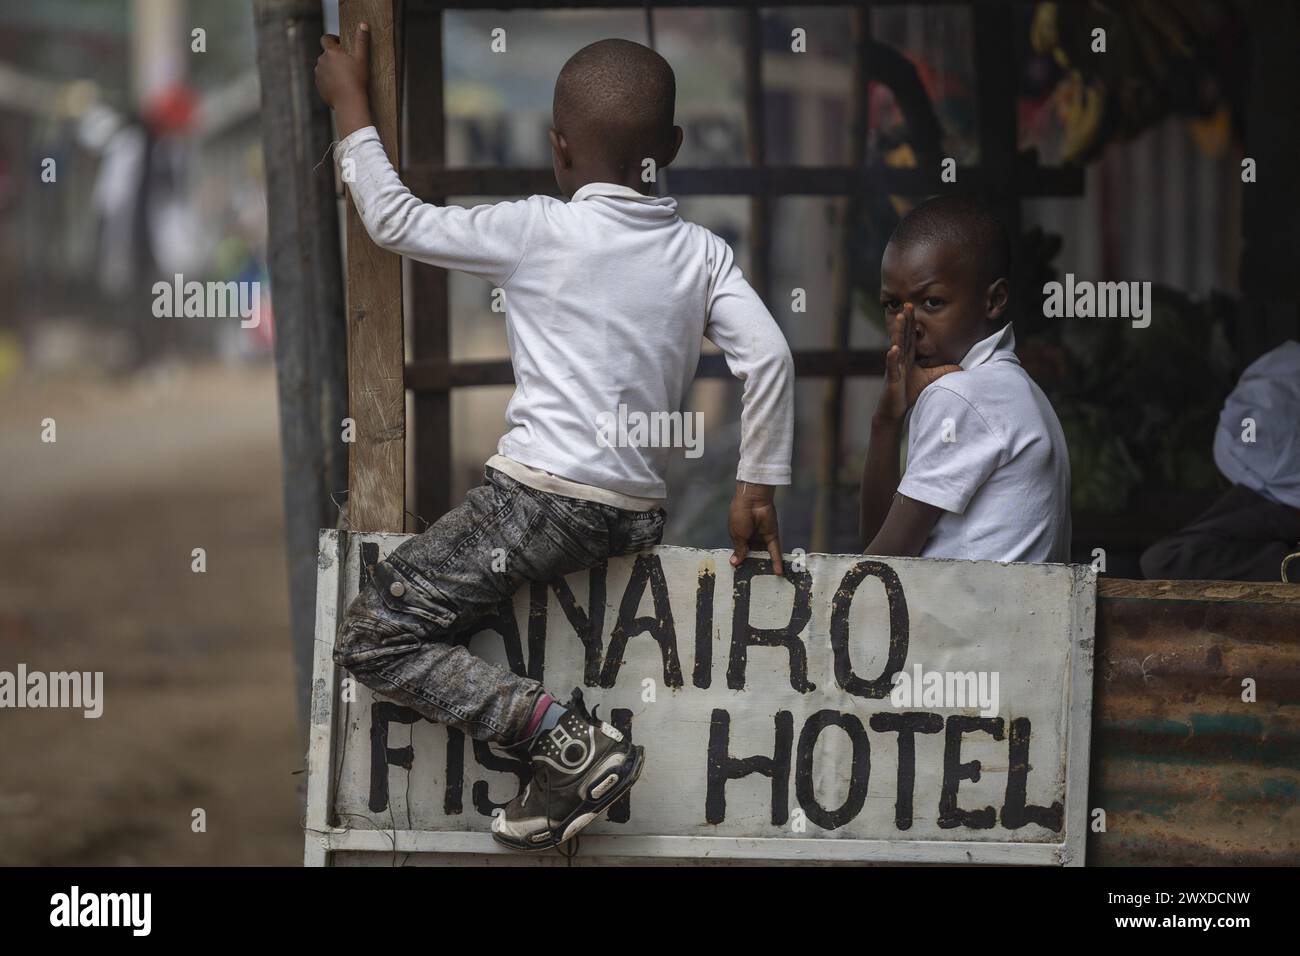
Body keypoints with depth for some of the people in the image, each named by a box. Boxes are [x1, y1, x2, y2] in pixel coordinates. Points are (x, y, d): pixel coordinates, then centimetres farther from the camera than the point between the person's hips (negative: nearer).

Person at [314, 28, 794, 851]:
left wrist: (351, 106, 14)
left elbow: (395, 221, 2)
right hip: (640, 511, 7)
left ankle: (566, 740, -17)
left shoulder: (537, 232, -5)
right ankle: (570, 764, 7)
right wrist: (758, 489, 5)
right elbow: (767, 357, -3)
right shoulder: (703, 252, 7)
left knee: (374, 636, -5)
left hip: (544, 495, -7)